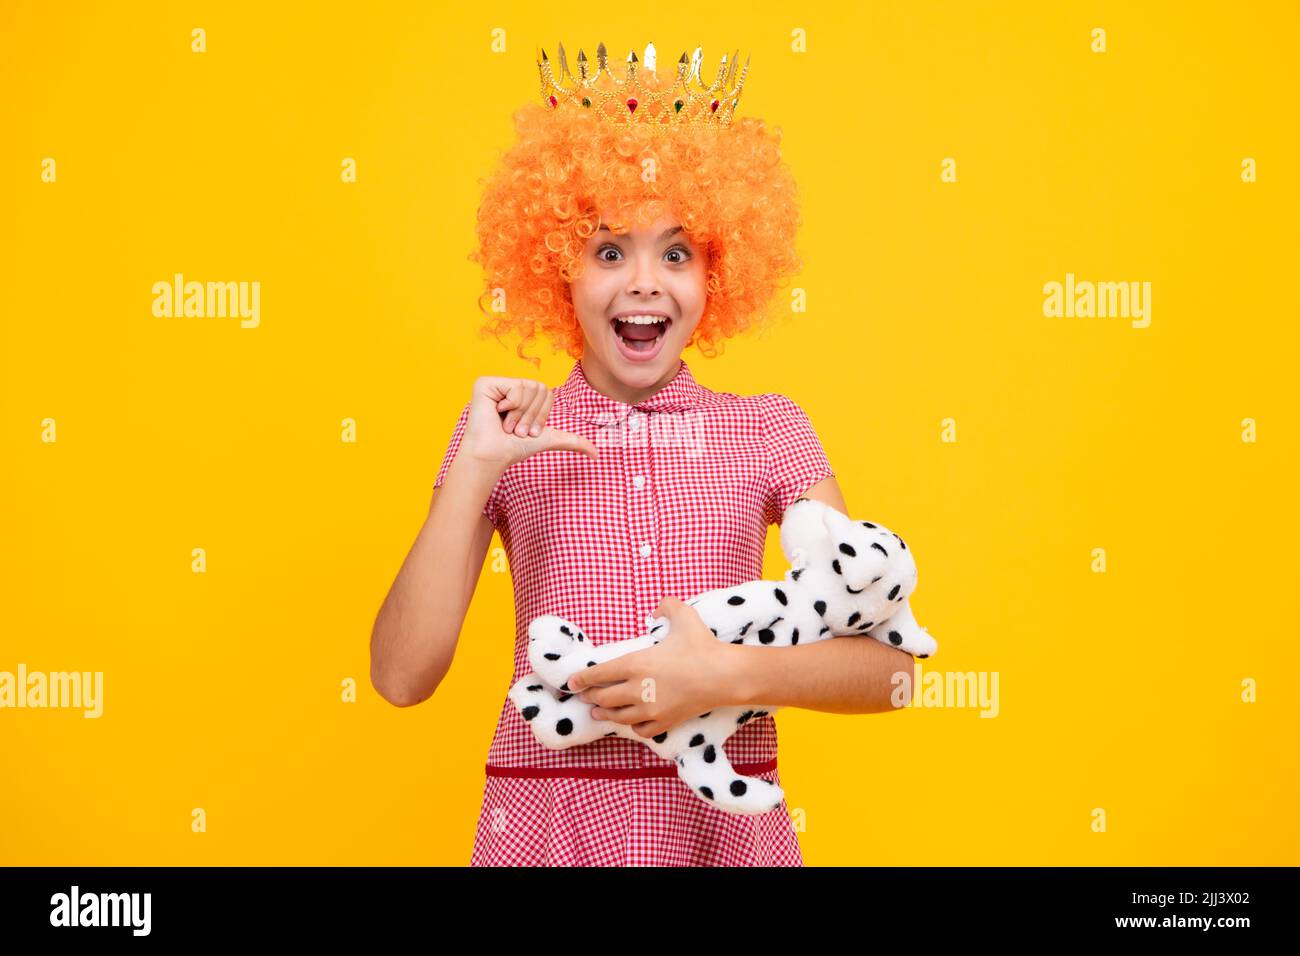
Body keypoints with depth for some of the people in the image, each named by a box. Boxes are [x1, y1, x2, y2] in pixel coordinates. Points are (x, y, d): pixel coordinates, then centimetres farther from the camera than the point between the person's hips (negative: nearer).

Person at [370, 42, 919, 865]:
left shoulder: (770, 430, 1)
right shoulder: (503, 435, 0)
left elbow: (888, 666, -4)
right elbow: (402, 676, -7)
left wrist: (732, 675, -19)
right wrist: (474, 472, -14)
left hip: (727, 824, 1)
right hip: (543, 823, -1)